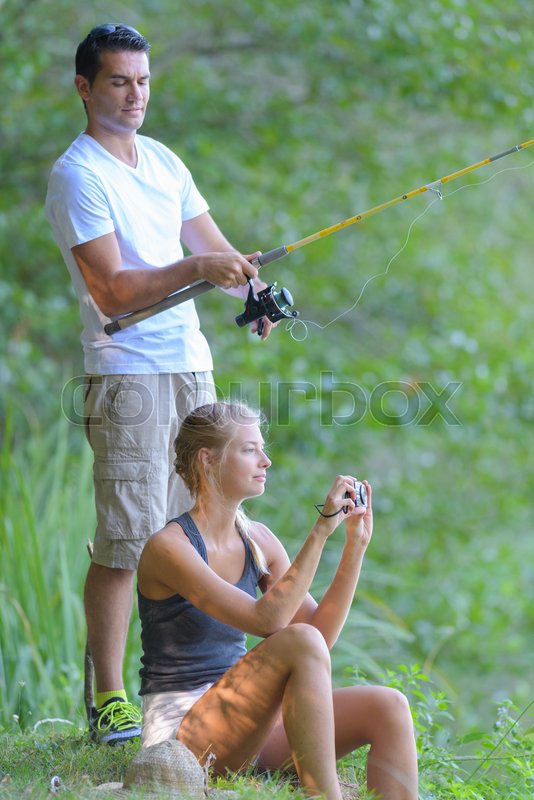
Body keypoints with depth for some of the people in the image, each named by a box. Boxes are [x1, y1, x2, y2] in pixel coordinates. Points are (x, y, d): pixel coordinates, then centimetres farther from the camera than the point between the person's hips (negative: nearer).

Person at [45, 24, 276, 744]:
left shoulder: (164, 161, 14)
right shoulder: (76, 175, -9)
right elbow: (111, 291, -17)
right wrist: (195, 268, -28)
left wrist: (252, 290, -7)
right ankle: (108, 696, -1)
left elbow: (214, 247, 14)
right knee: (124, 542, -8)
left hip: (191, 366, 7)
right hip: (127, 376, -7)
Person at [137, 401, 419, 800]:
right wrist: (321, 531, -24)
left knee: (388, 707, -14)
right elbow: (267, 619, -24)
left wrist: (355, 544, -3)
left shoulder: (257, 540, 10)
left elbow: (322, 633, 4)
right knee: (299, 643, -31)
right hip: (181, 733, -8)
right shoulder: (168, 547, -14)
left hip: (246, 726, 8)